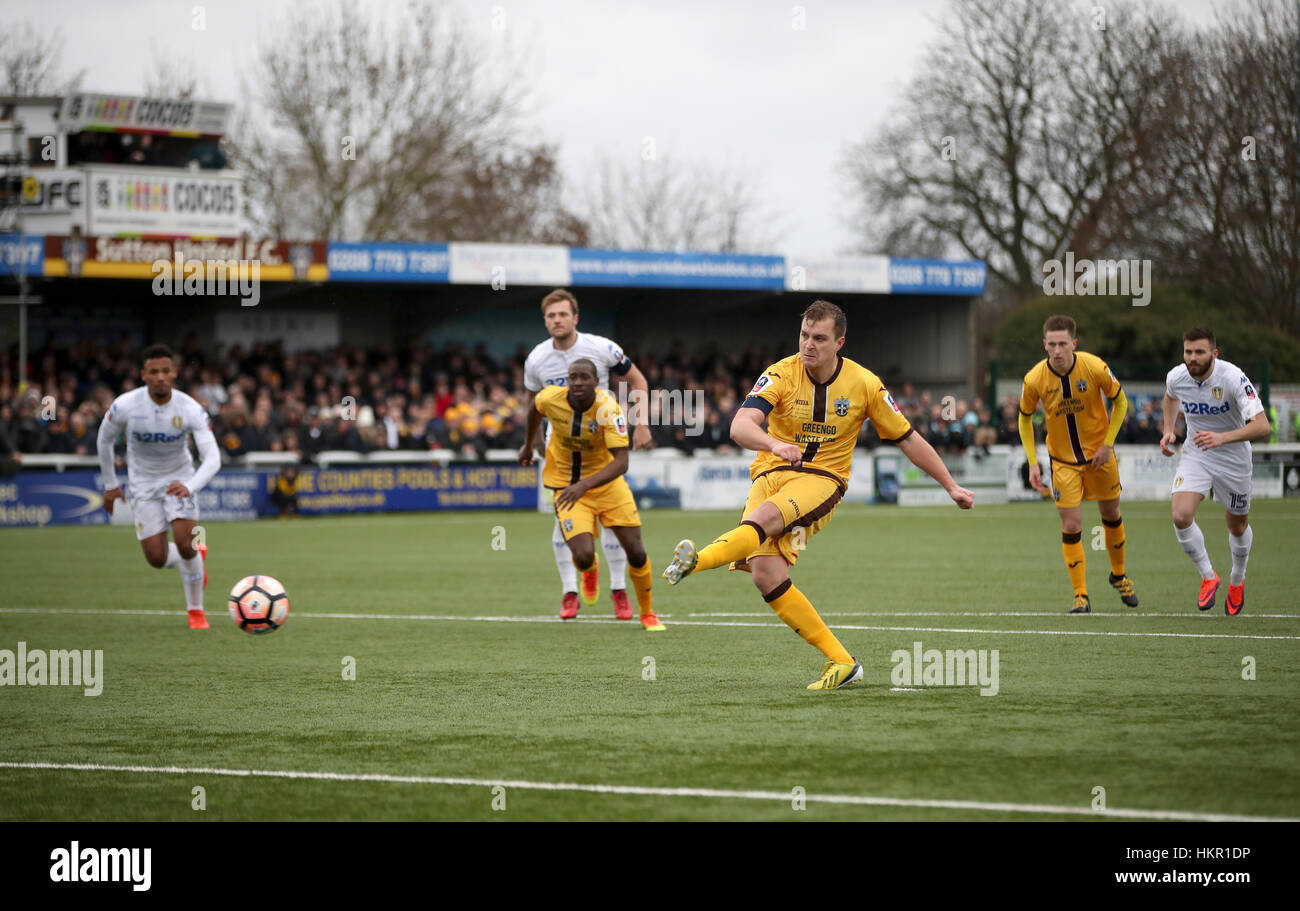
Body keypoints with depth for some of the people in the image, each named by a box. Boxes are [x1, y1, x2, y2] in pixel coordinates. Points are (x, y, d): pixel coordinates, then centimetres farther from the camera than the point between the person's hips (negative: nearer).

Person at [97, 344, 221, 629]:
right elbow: (105, 439, 1)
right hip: (142, 483, 1)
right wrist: (110, 485, 7)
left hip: (180, 478, -1)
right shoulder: (125, 405, -19)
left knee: (184, 544, -20)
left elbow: (212, 458, -28)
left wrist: (190, 486, -46)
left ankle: (196, 610, 3)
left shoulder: (190, 409, -23)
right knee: (157, 559, -6)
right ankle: (196, 557, 31)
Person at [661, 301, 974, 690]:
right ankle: (841, 661, -14)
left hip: (823, 479, -1)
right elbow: (740, 426, -21)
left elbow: (907, 439, 11)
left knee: (766, 515, -35)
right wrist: (775, 444, -43)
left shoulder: (864, 384, -1)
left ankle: (697, 560, -51)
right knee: (767, 575, -19)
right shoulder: (782, 374, -6)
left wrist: (951, 486, 14)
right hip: (770, 474, 1)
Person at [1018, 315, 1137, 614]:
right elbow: (1025, 418, 0)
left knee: (1111, 515, 15)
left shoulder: (1095, 368, -20)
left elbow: (1120, 402, -3)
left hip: (1099, 454, 1)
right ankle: (1081, 597, 0)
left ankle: (1119, 575, 39)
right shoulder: (1034, 379, -18)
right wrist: (1033, 463, -6)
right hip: (1063, 461, -1)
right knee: (1071, 527, -8)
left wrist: (1107, 444, -10)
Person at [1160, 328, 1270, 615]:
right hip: (1194, 454, 3)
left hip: (1233, 459, -2)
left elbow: (1262, 427, -34)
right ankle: (1208, 577, 3)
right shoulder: (1176, 377, -13)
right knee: (1181, 516, -19)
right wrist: (1168, 429, 3)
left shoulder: (1233, 378, -27)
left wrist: (1223, 437, -47)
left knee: (1238, 526, 11)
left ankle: (1237, 580, 41)